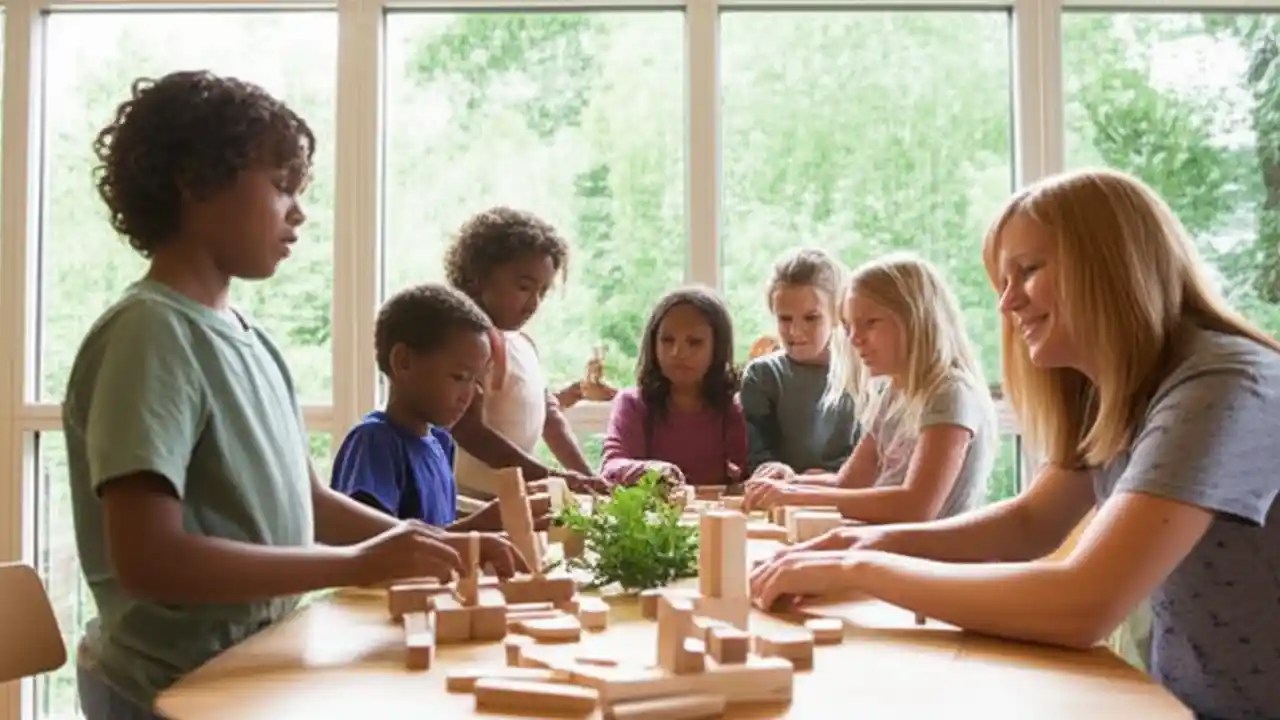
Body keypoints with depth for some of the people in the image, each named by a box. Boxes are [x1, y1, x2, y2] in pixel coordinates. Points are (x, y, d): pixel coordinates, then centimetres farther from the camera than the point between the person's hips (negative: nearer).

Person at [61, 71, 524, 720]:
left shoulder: (249, 337, 4)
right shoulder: (149, 332, -20)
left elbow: (303, 502, 10)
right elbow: (147, 560, -27)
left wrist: (440, 543, -1)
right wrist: (358, 564, -24)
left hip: (254, 667, 7)